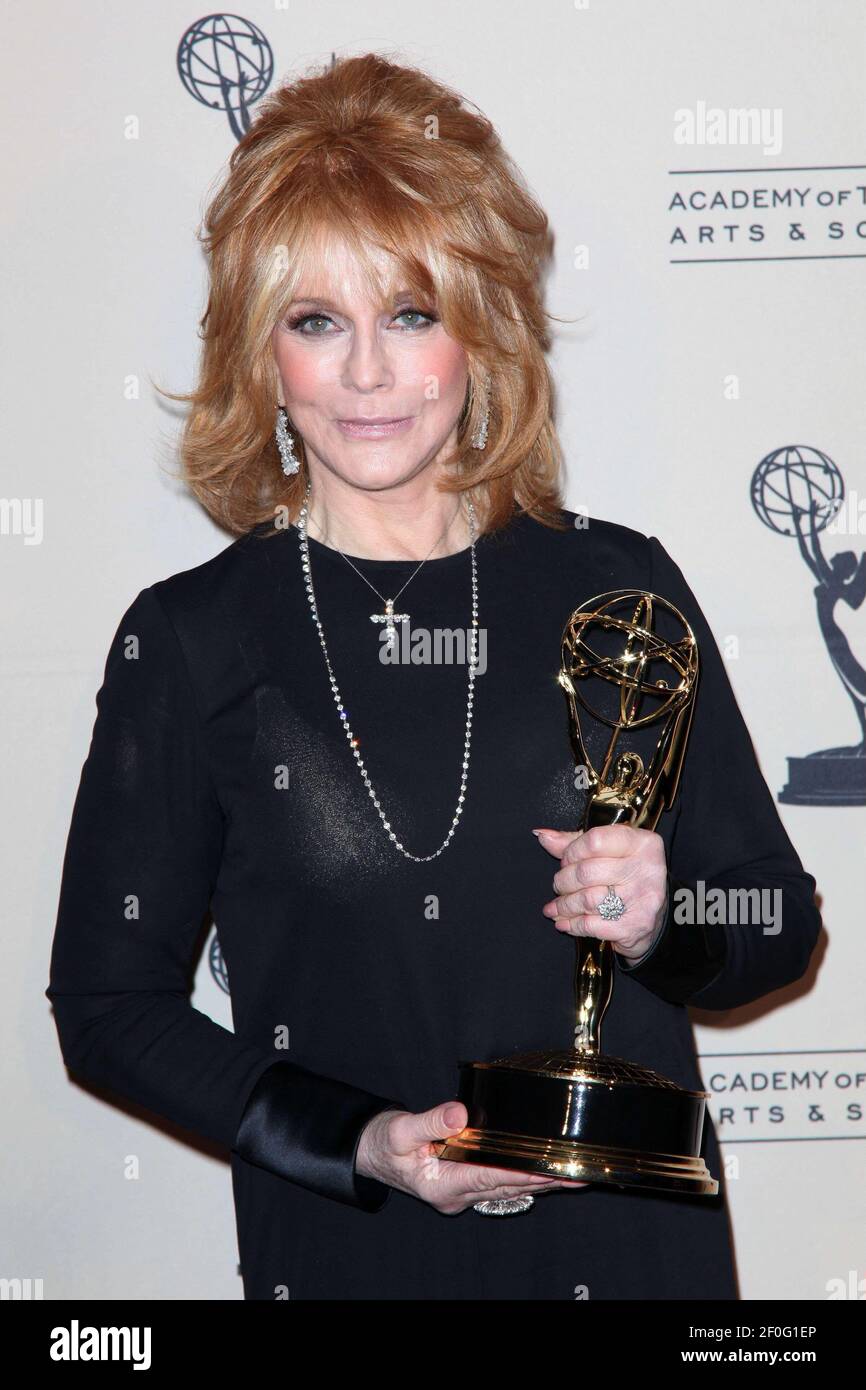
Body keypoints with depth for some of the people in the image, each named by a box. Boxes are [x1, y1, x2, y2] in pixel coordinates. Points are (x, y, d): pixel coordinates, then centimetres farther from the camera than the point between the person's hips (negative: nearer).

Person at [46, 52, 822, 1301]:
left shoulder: (618, 586, -4)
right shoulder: (192, 639, -7)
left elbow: (781, 922, 4)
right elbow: (109, 1003, -3)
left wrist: (660, 925, -16)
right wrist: (359, 1141, -14)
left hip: (639, 1234, 2)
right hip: (343, 1249, -1)